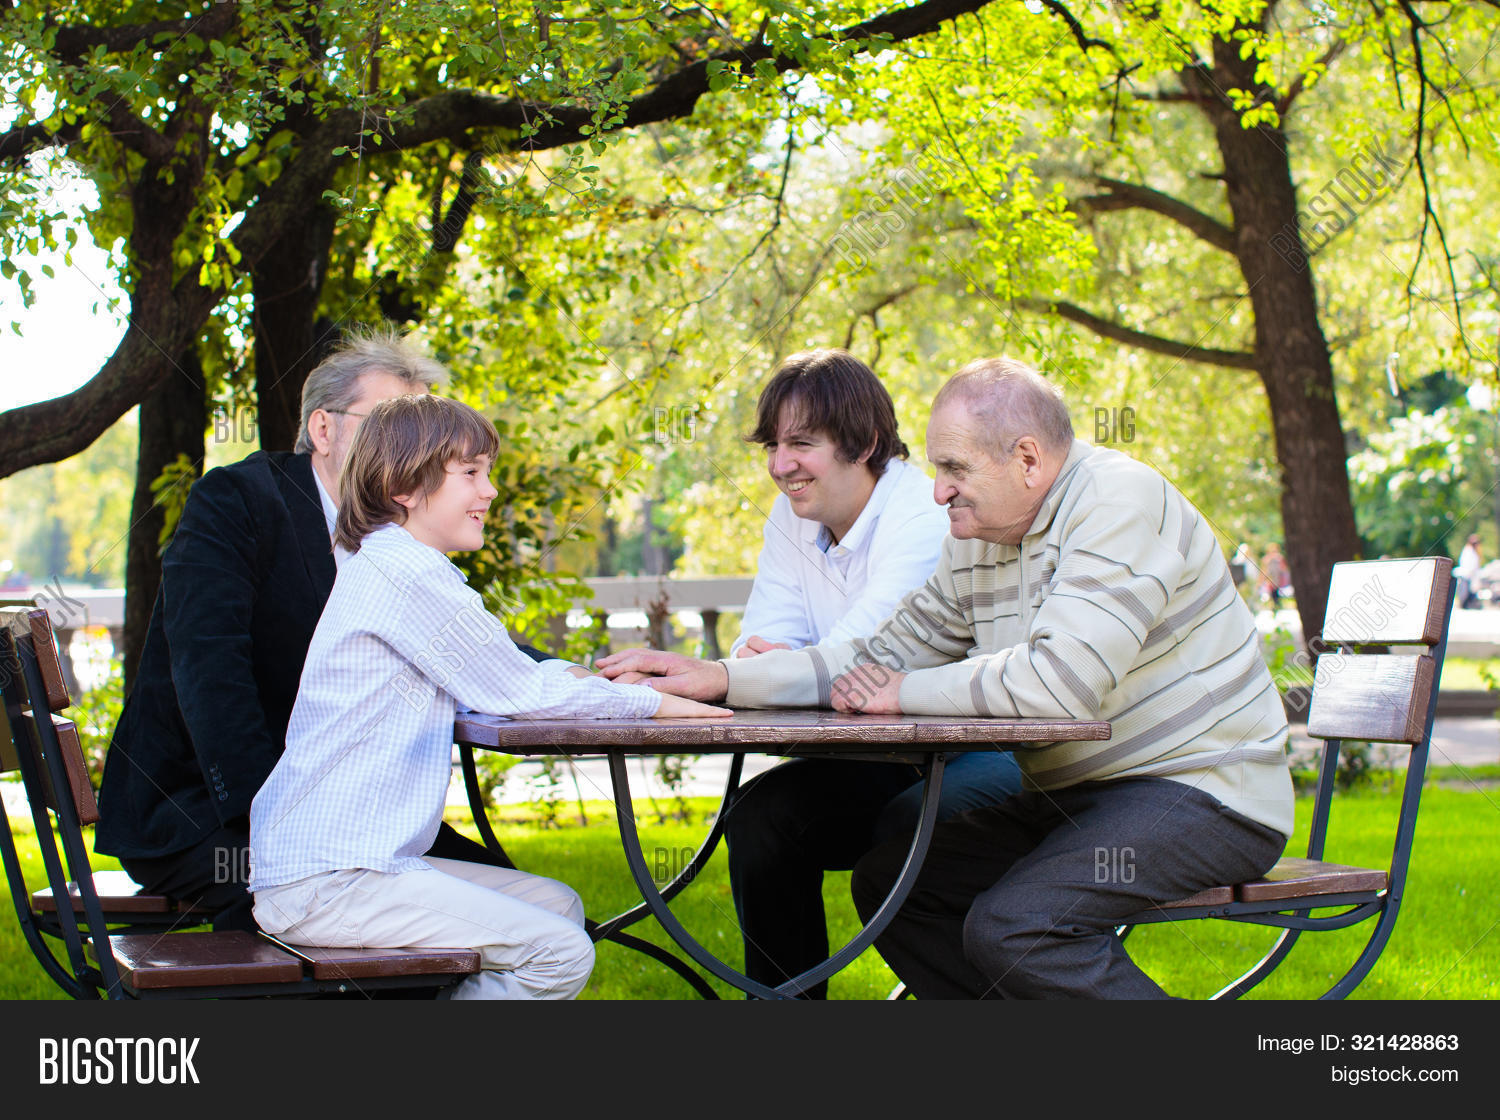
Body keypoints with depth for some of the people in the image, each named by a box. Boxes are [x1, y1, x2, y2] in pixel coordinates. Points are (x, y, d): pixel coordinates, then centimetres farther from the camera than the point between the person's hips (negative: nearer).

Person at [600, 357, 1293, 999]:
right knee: (890, 881, 4)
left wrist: (907, 694, -16)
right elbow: (886, 655, 11)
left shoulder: (1119, 500, -19)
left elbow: (1061, 681, -30)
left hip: (1204, 790, -9)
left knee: (1010, 927, -27)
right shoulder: (976, 544, 8)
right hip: (1075, 797, 9)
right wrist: (720, 680, 2)